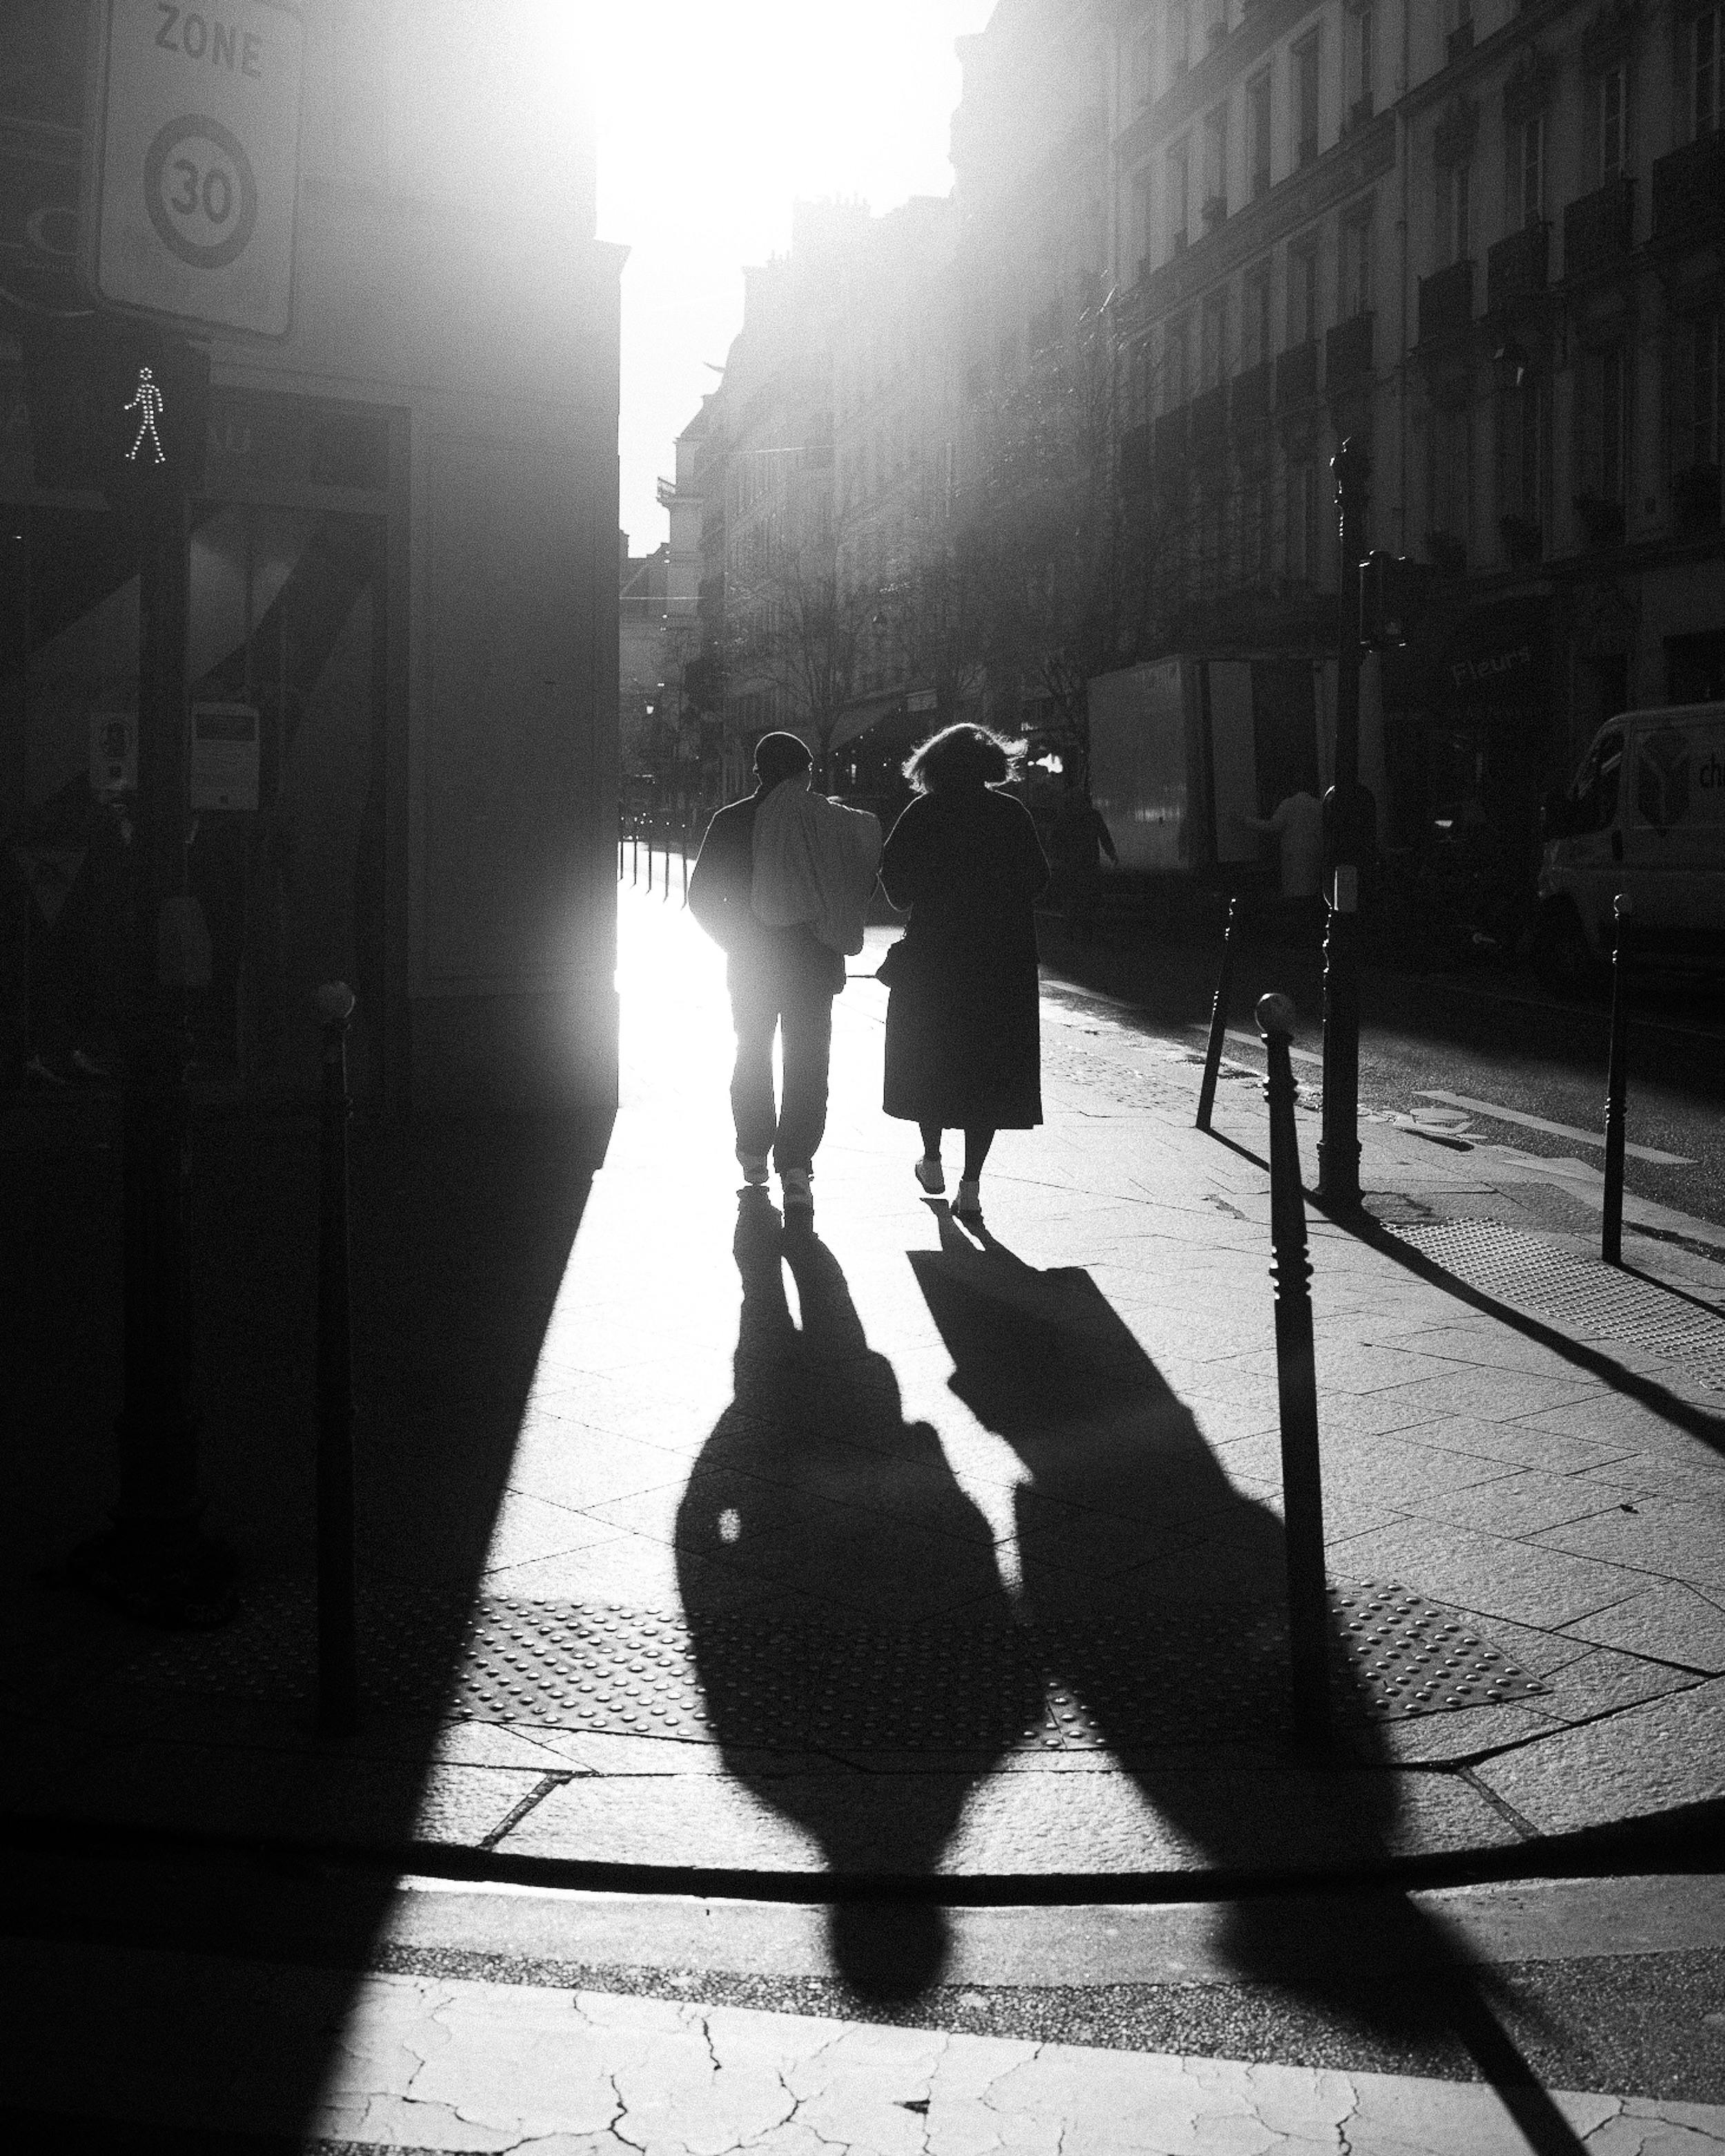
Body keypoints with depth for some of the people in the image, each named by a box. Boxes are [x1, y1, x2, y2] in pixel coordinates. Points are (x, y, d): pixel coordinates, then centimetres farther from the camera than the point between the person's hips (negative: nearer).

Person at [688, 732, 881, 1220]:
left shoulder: (731, 821, -3)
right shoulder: (826, 822, -5)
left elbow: (701, 897, 1)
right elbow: (861, 884, -3)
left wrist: (734, 941, 11)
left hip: (750, 961, 2)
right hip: (811, 961, -2)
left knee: (752, 1056, 19)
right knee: (807, 1064, 1)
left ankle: (754, 1154, 27)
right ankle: (795, 1166, -12)